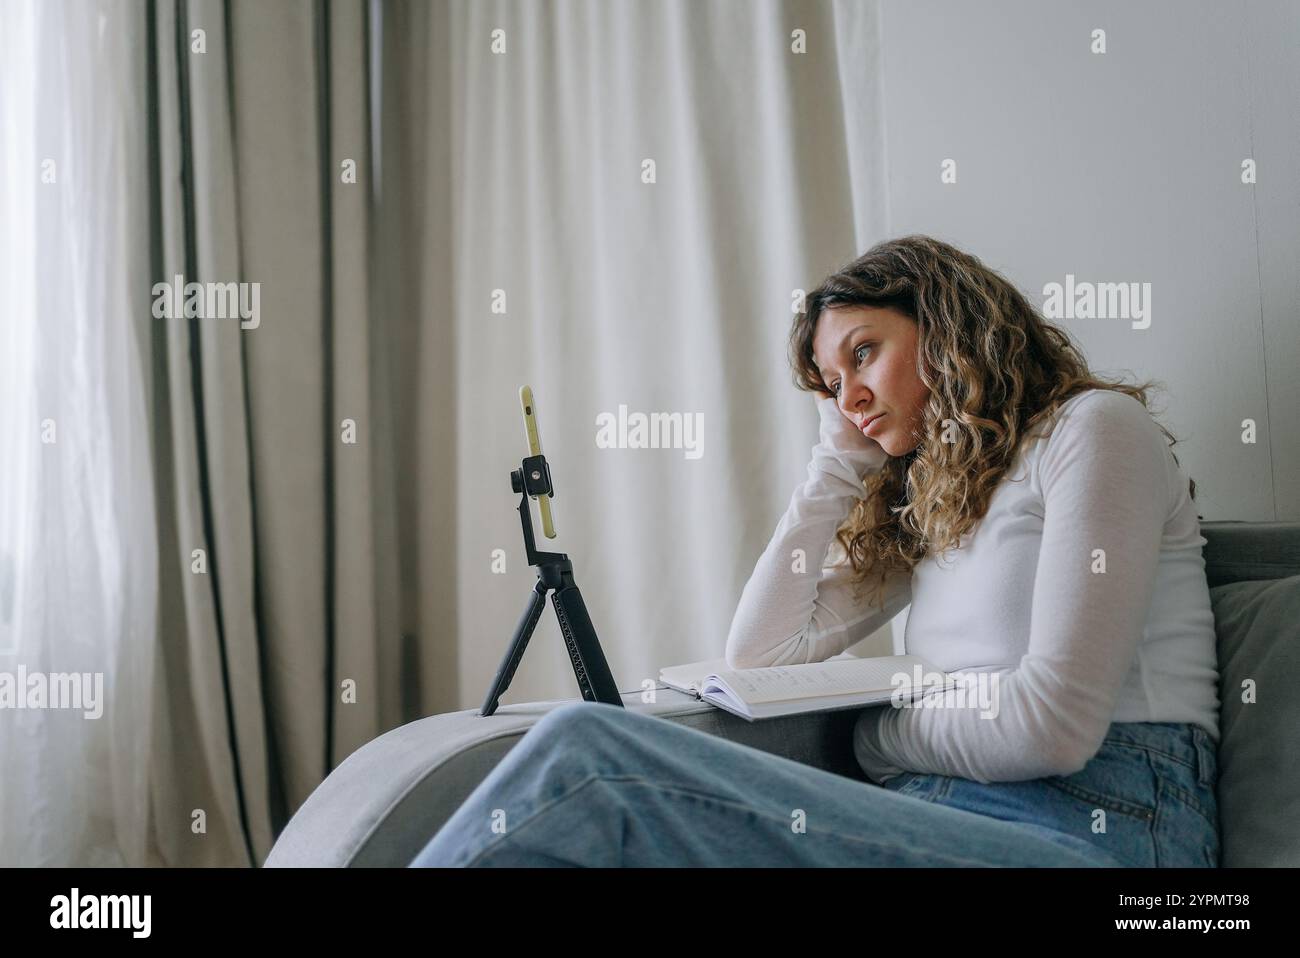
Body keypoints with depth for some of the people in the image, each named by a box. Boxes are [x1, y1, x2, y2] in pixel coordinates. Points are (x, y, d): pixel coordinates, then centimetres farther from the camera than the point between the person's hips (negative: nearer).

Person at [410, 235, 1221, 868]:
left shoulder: (1094, 428, 1)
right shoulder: (926, 504, 25)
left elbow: (1052, 726, -10)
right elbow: (760, 651, 18)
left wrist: (872, 733, 7)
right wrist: (841, 459, 20)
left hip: (1091, 830, -6)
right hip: (940, 819, 7)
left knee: (588, 758, -25)